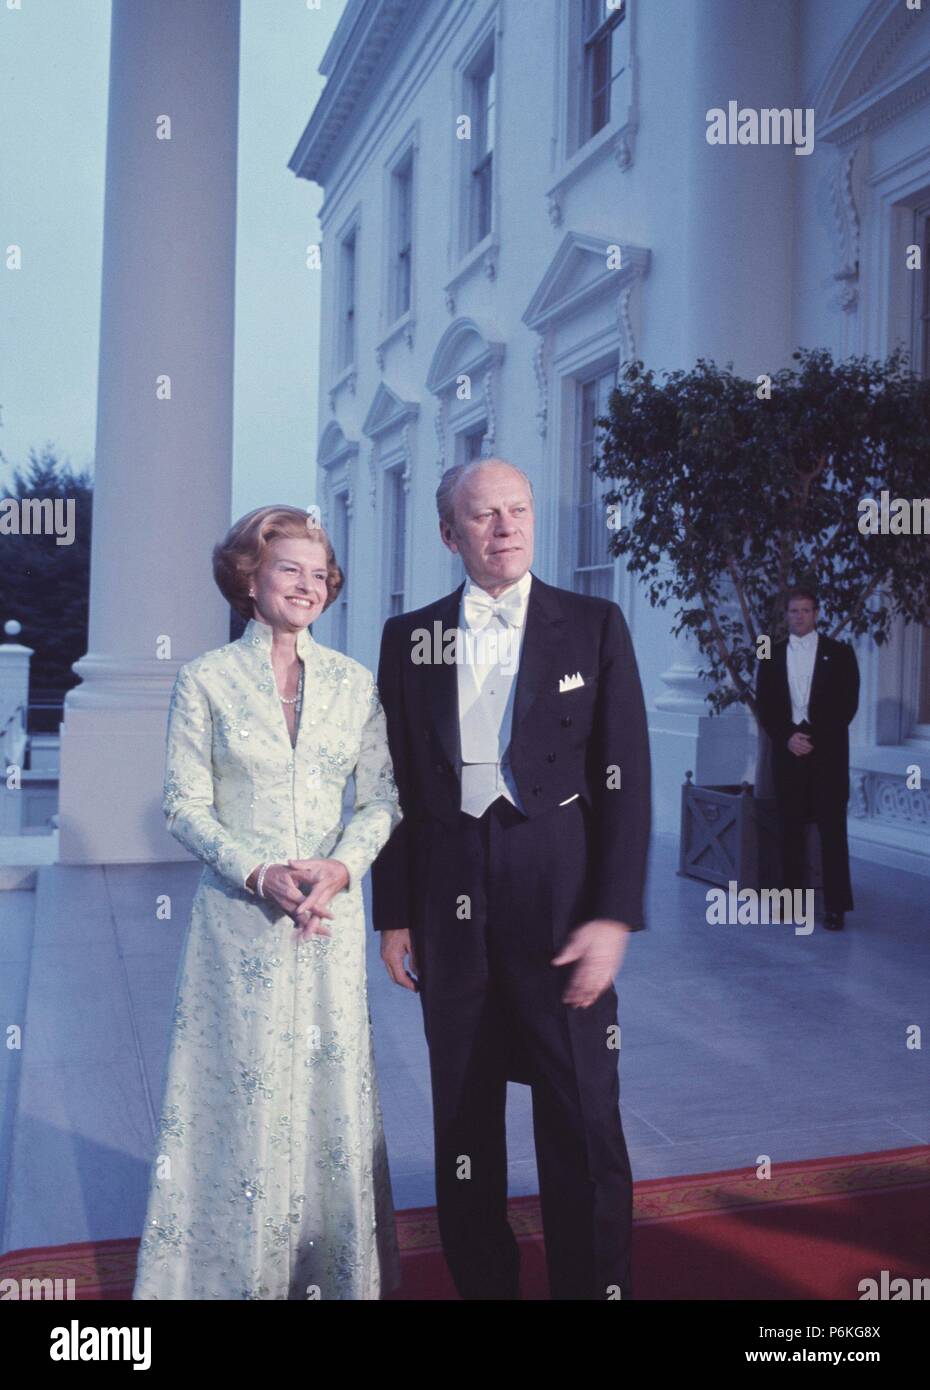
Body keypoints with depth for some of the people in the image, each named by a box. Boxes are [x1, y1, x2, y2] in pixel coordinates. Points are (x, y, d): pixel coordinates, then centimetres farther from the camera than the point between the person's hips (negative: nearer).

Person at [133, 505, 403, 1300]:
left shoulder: (353, 682, 5)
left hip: (333, 914, 2)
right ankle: (239, 1272, 25)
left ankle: (336, 1271, 28)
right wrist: (259, 874, -16)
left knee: (332, 1085, 9)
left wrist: (342, 866, -14)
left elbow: (381, 797, 4)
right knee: (243, 1091, 5)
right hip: (240, 915, -2)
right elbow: (186, 804, -3)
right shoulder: (206, 681, -2)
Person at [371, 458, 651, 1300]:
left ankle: (595, 1283, 21)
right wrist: (393, 915, 5)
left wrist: (615, 916, -10)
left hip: (561, 898, -2)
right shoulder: (409, 637, 6)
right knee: (463, 1120, 14)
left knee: (584, 1123, 2)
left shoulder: (595, 626, 0)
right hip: (450, 904, 3)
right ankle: (481, 1279, 32)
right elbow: (396, 784, 7)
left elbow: (626, 780, -3)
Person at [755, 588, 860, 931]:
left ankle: (835, 906, -3)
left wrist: (815, 739, -9)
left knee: (832, 828, -5)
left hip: (827, 751, -2)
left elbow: (848, 704, 0)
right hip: (787, 749, 2)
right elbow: (764, 705, 9)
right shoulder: (772, 655, 12)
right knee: (790, 827, 3)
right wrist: (787, 737, -6)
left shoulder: (838, 653, 6)